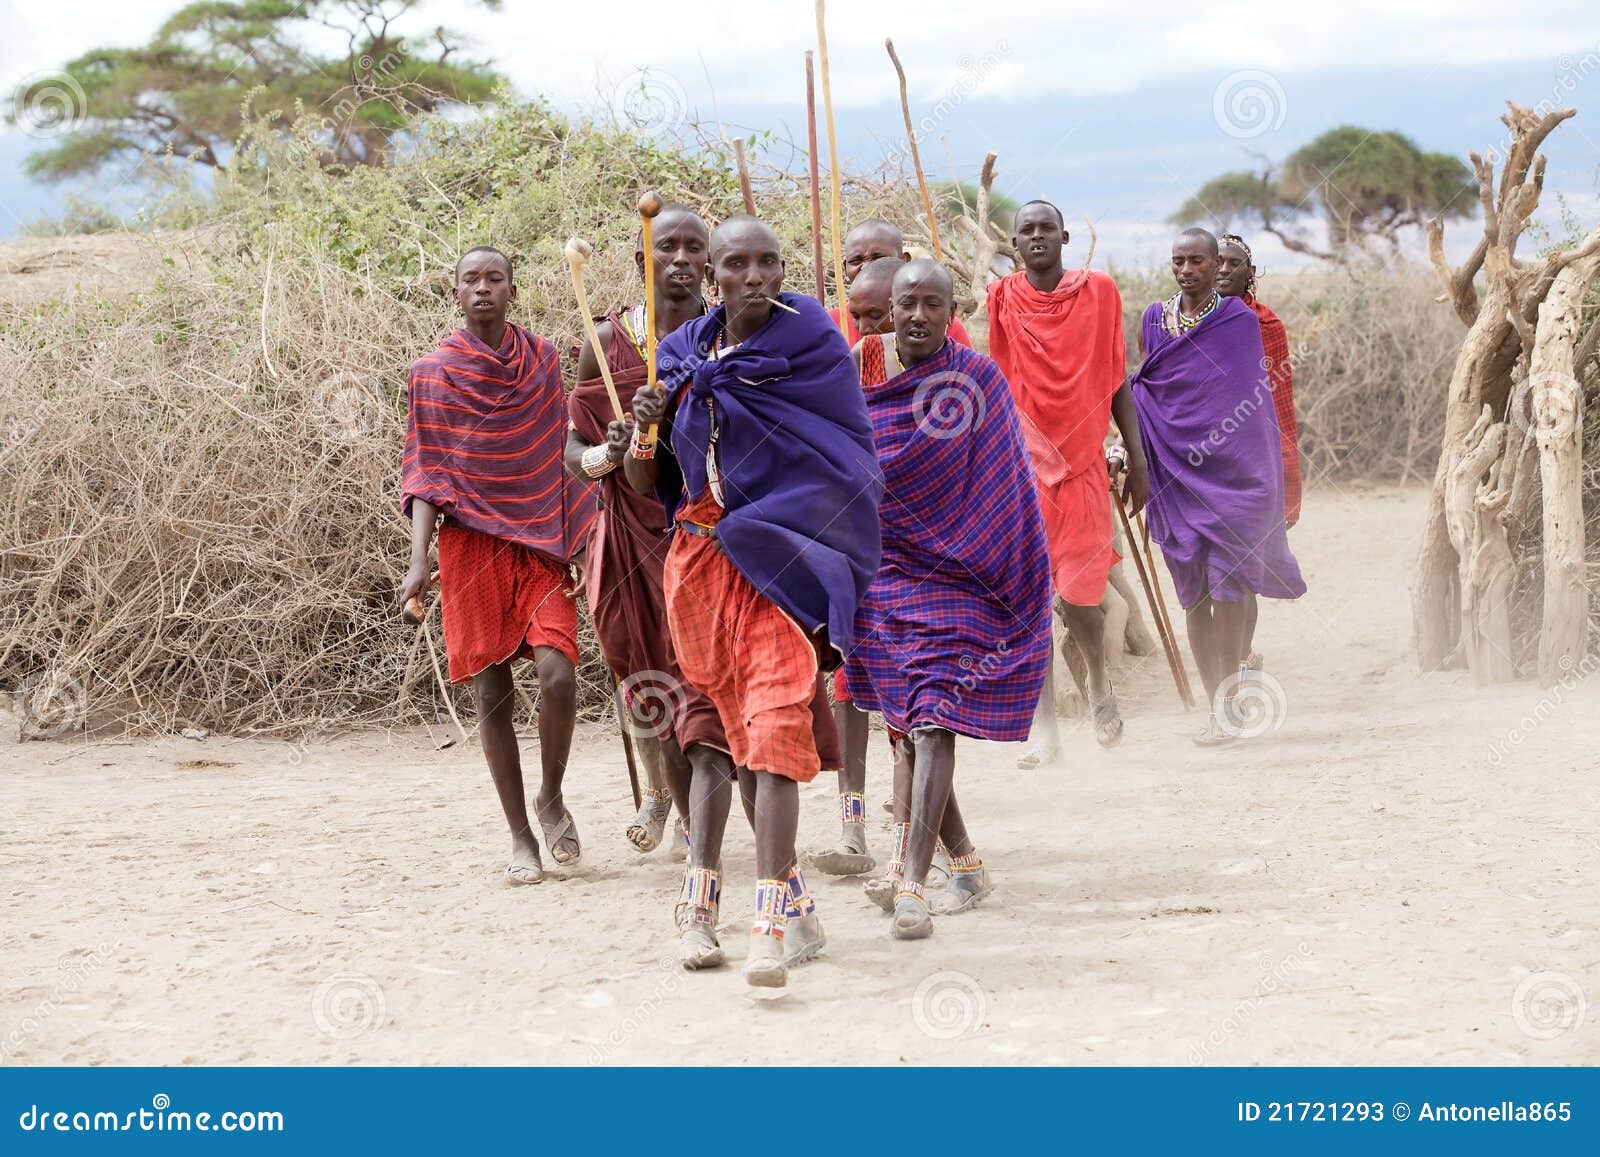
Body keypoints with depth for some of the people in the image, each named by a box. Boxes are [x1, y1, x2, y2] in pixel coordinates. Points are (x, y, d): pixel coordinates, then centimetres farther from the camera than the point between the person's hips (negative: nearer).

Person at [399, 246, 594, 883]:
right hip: (471, 544, -1)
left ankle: (552, 797, 8)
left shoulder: (543, 359, 8)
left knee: (557, 673, -17)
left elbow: (559, 452, 13)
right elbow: (424, 472, 0)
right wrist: (418, 560, -12)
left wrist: (577, 542, 5)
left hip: (541, 542, 1)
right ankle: (520, 837, 10)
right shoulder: (432, 373, 3)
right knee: (492, 694, 0)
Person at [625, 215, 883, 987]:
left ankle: (772, 923, -23)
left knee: (773, 725, -17)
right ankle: (791, 901, 23)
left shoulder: (809, 341, -3)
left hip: (780, 557, -5)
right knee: (727, 726, 11)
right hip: (702, 558, 5)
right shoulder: (684, 355, 9)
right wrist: (644, 428, -11)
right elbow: (644, 482, 12)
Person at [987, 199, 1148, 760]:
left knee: (1079, 594, -3)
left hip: (1083, 463, 0)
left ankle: (1099, 682, 29)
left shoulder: (1098, 291, 4)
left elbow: (1116, 379, 9)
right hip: (1022, 465, 0)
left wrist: (1137, 459, 7)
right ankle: (1043, 727, 5)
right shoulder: (1000, 299, 1)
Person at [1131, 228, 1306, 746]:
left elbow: (1252, 401, 2)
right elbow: (1142, 393, 14)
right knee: (1194, 591, 4)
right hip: (1176, 467, 3)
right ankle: (1218, 702, 9)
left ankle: (1226, 700, -7)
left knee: (1225, 585, -11)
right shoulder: (1154, 319, 9)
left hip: (1230, 468, -3)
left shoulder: (1240, 321, 1)